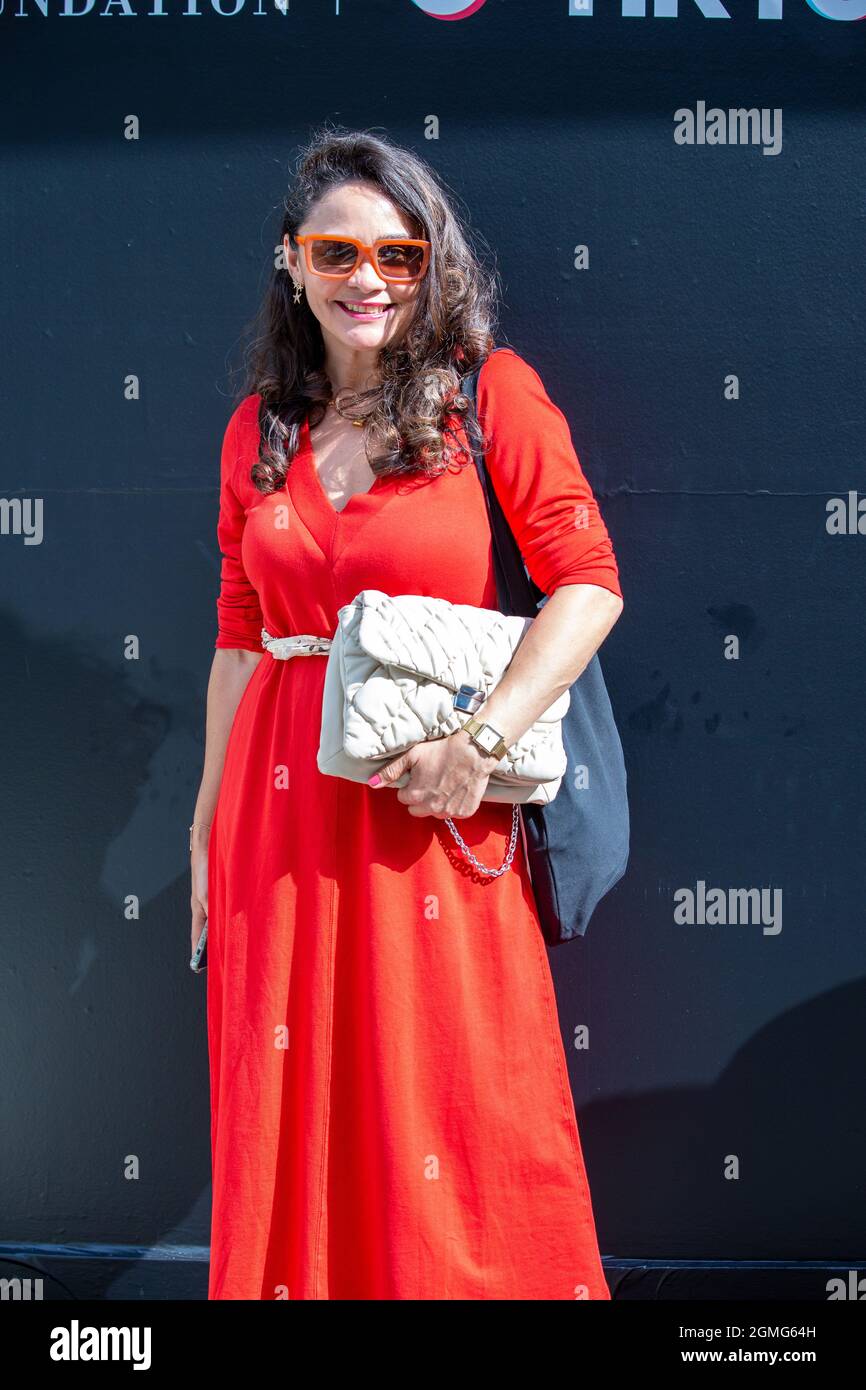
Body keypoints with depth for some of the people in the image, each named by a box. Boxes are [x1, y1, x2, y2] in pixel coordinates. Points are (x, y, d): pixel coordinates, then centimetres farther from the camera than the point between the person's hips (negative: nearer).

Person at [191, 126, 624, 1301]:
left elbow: (589, 583, -5)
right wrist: (210, 824, 11)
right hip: (284, 801, 4)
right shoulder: (260, 429, 10)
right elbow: (240, 634, 13)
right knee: (290, 1113, 9)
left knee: (445, 1106, 2)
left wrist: (484, 736, -16)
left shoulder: (490, 391, -1)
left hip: (435, 804, -3)